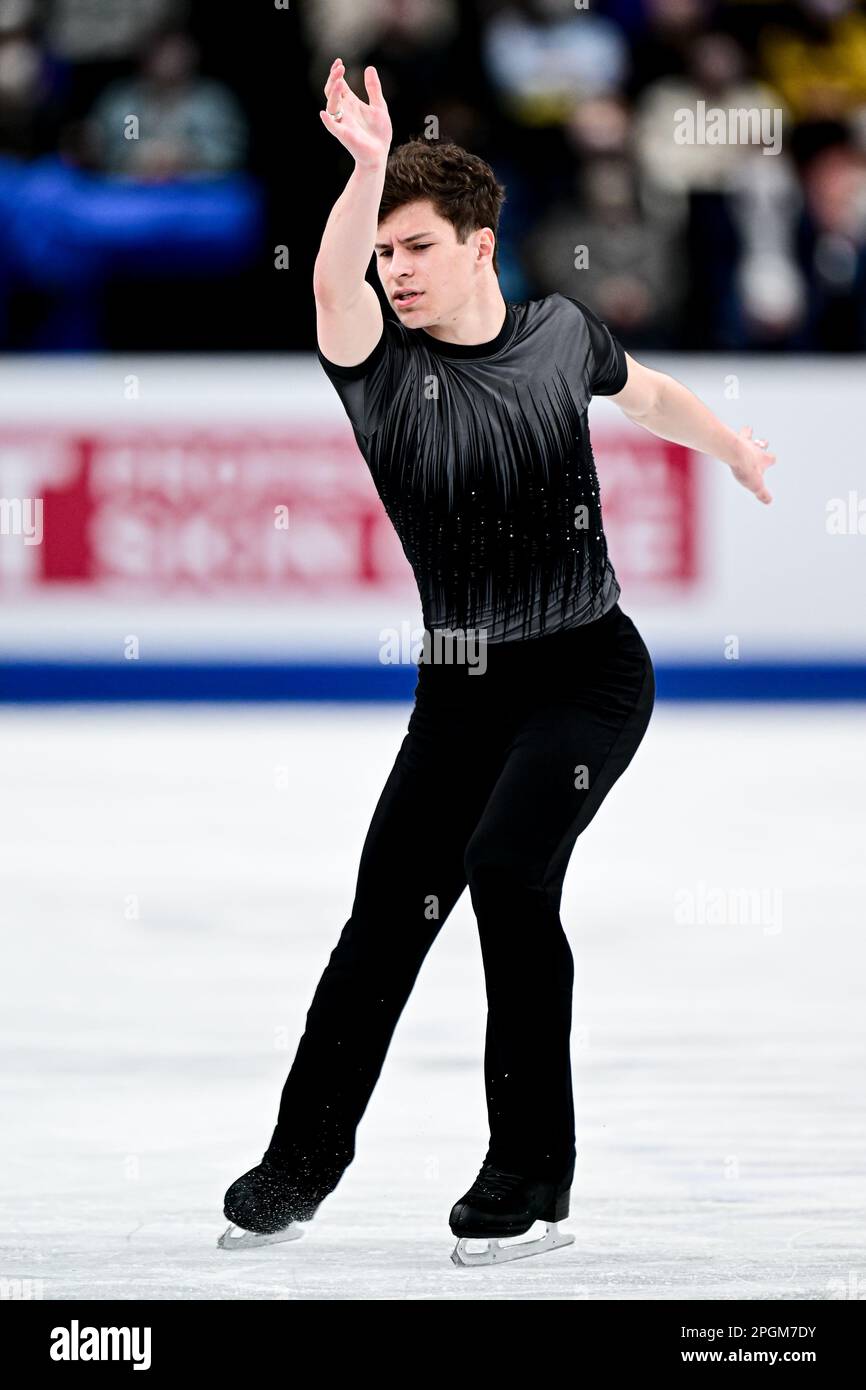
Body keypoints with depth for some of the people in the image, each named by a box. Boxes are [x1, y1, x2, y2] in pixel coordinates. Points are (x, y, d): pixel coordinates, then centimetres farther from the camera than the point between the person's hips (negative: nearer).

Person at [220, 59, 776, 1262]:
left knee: (508, 869, -19)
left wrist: (731, 448, 40)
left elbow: (641, 391, 24)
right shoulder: (383, 369, -6)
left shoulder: (559, 332, 1)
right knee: (389, 908, -1)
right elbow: (333, 287, -30)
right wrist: (367, 167, -48)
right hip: (461, 688, 1)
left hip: (589, 672, -1)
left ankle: (536, 1178, -11)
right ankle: (303, 1162, 15)